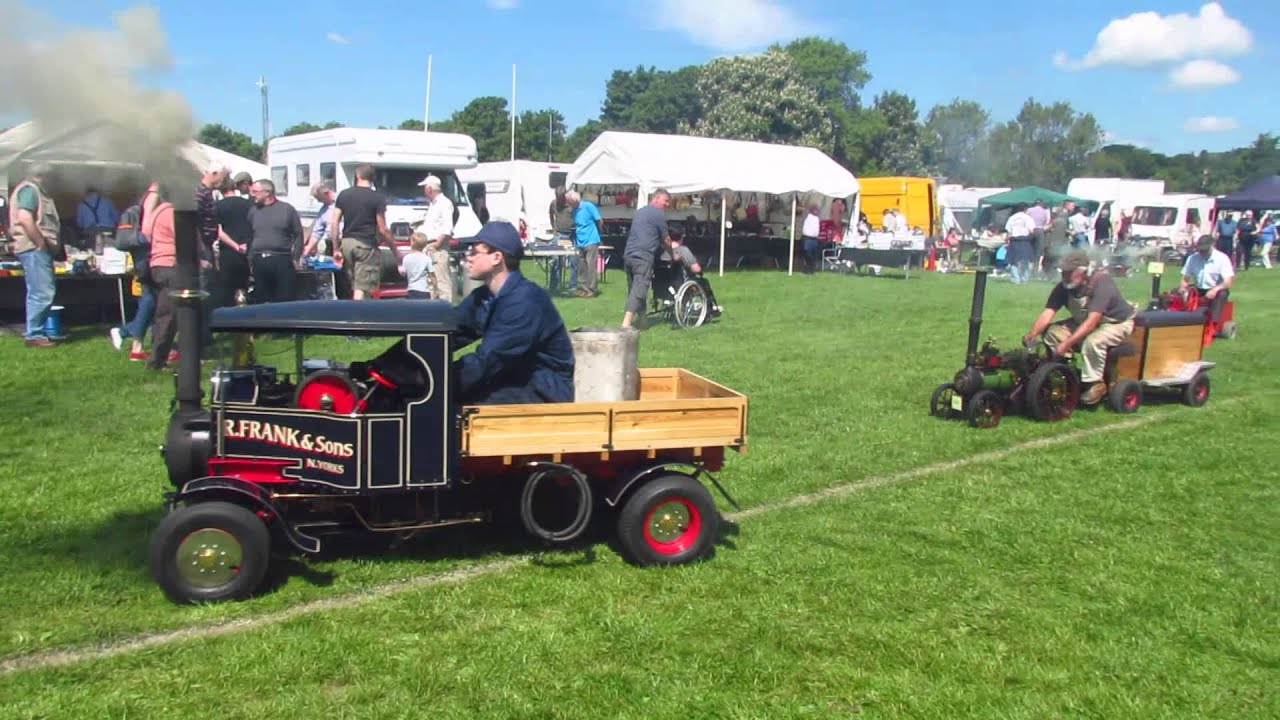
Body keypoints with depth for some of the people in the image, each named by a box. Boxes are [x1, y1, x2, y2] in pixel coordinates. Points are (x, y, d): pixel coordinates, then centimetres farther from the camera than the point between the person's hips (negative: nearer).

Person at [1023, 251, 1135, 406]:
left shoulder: (1101, 284, -31)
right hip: (1083, 321, 7)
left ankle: (1096, 384, -19)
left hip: (1116, 323, -7)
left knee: (1093, 341, -37)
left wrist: (1067, 343, -44)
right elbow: (1047, 313, -20)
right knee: (1052, 332, -12)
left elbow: (1091, 323, -38)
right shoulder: (1063, 288, -12)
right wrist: (1032, 334, -38)